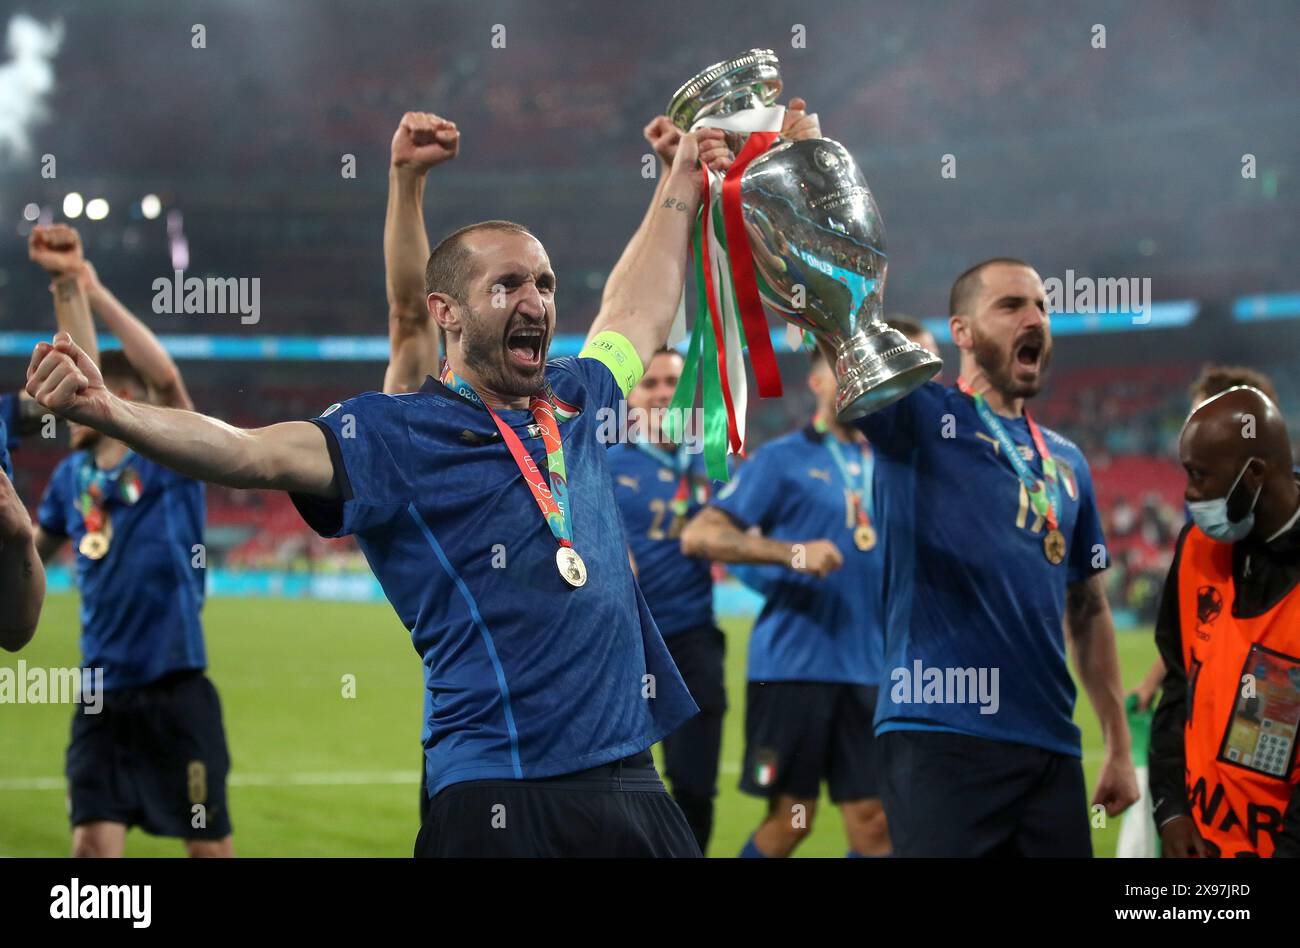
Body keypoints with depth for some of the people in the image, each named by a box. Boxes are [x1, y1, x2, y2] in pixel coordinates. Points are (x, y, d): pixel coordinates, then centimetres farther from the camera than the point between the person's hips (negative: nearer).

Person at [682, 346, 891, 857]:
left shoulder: (885, 465, 14)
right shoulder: (782, 459, -2)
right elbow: (698, 535, -10)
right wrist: (793, 553, -20)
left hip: (867, 669, 5)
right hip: (793, 664, -5)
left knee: (874, 822, 1)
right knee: (789, 820, -1)